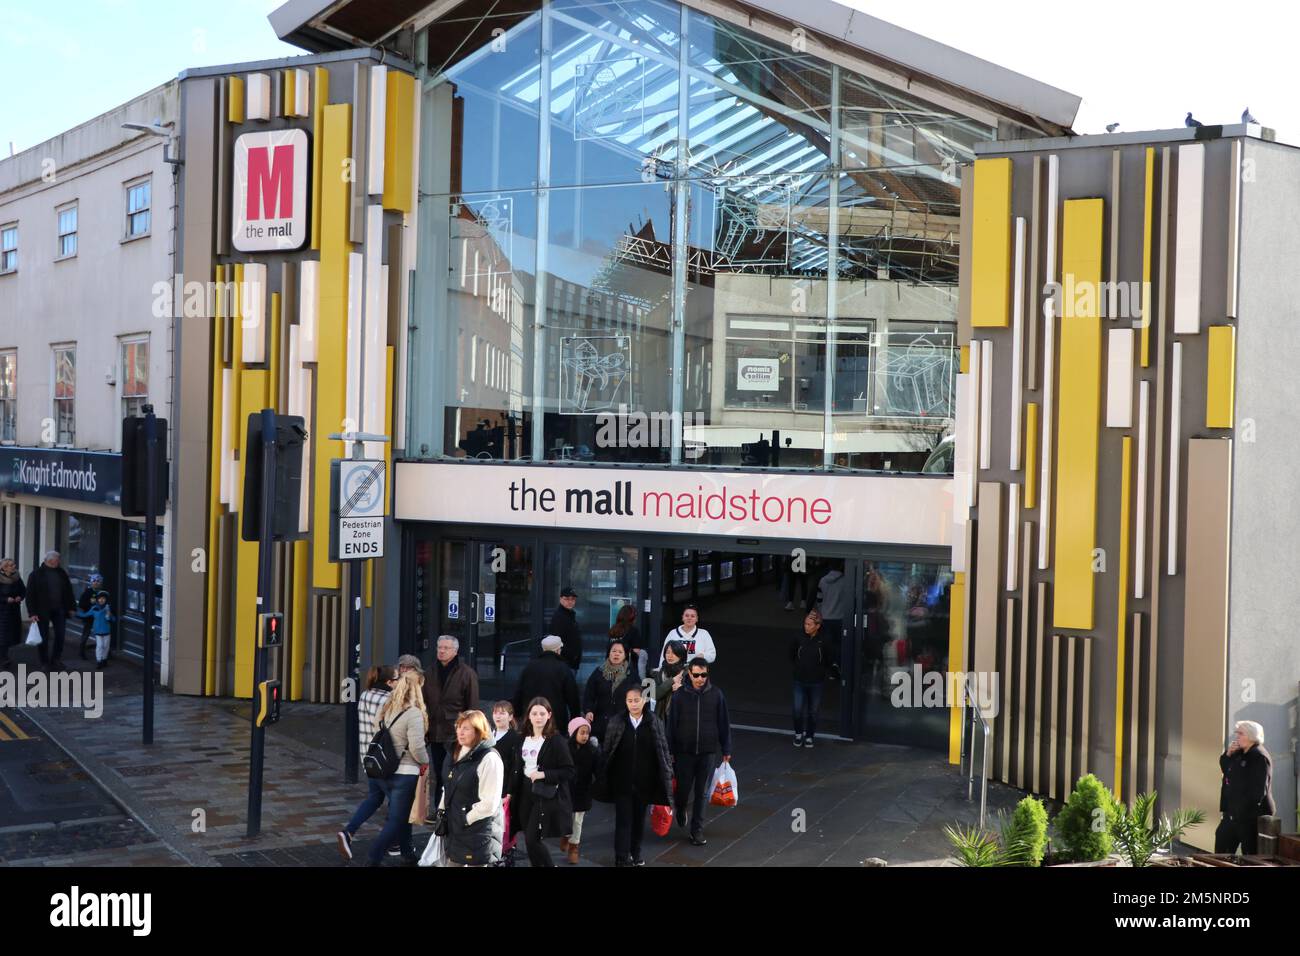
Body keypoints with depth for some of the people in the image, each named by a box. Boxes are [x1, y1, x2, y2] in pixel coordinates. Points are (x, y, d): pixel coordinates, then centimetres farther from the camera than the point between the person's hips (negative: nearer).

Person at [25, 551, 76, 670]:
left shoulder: (61, 573, 9)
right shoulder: (36, 574, -4)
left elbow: (68, 591, 15)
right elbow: (30, 594, -6)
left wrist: (71, 607, 10)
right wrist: (32, 612, -12)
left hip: (59, 610, 4)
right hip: (43, 611, -3)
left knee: (60, 635, 1)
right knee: (44, 637, 4)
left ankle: (56, 660, 13)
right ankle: (45, 663, 14)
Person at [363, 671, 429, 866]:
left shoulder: (386, 709, 4)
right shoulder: (414, 713, -18)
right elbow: (417, 747, -21)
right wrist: (425, 762, -2)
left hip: (384, 771, 8)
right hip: (404, 773, -8)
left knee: (401, 814, 23)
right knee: (396, 820, 2)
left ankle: (408, 854, 35)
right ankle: (372, 859, -5)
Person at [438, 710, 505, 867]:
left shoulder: (489, 758, -18)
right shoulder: (456, 754, 9)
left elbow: (489, 803, -21)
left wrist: (466, 820, -15)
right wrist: (442, 811, 7)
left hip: (479, 830, -8)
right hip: (454, 829, 8)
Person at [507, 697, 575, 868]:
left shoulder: (557, 741, -12)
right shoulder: (524, 739, 8)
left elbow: (569, 771, -13)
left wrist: (544, 774, -20)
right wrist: (511, 792, 16)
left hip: (547, 796, -6)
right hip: (526, 793, 6)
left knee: (532, 840, -10)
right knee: (529, 839, 7)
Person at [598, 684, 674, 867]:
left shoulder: (654, 724, -4)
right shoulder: (616, 722, -4)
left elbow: (663, 752, 1)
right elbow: (606, 750, -1)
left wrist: (667, 775, -2)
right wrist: (604, 778, -1)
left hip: (644, 782, 1)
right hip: (622, 782, -1)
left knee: (639, 819, 14)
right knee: (623, 820, -3)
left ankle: (635, 854, 32)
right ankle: (622, 859, 1)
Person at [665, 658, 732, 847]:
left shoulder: (716, 695, -3)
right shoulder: (680, 695, -6)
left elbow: (724, 724, 4)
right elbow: (671, 724, 0)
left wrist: (726, 750, 6)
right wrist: (669, 751, -1)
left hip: (708, 752, 0)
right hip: (684, 752, 0)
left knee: (702, 793, 4)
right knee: (683, 789, 7)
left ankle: (697, 830, 16)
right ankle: (680, 810, 40)